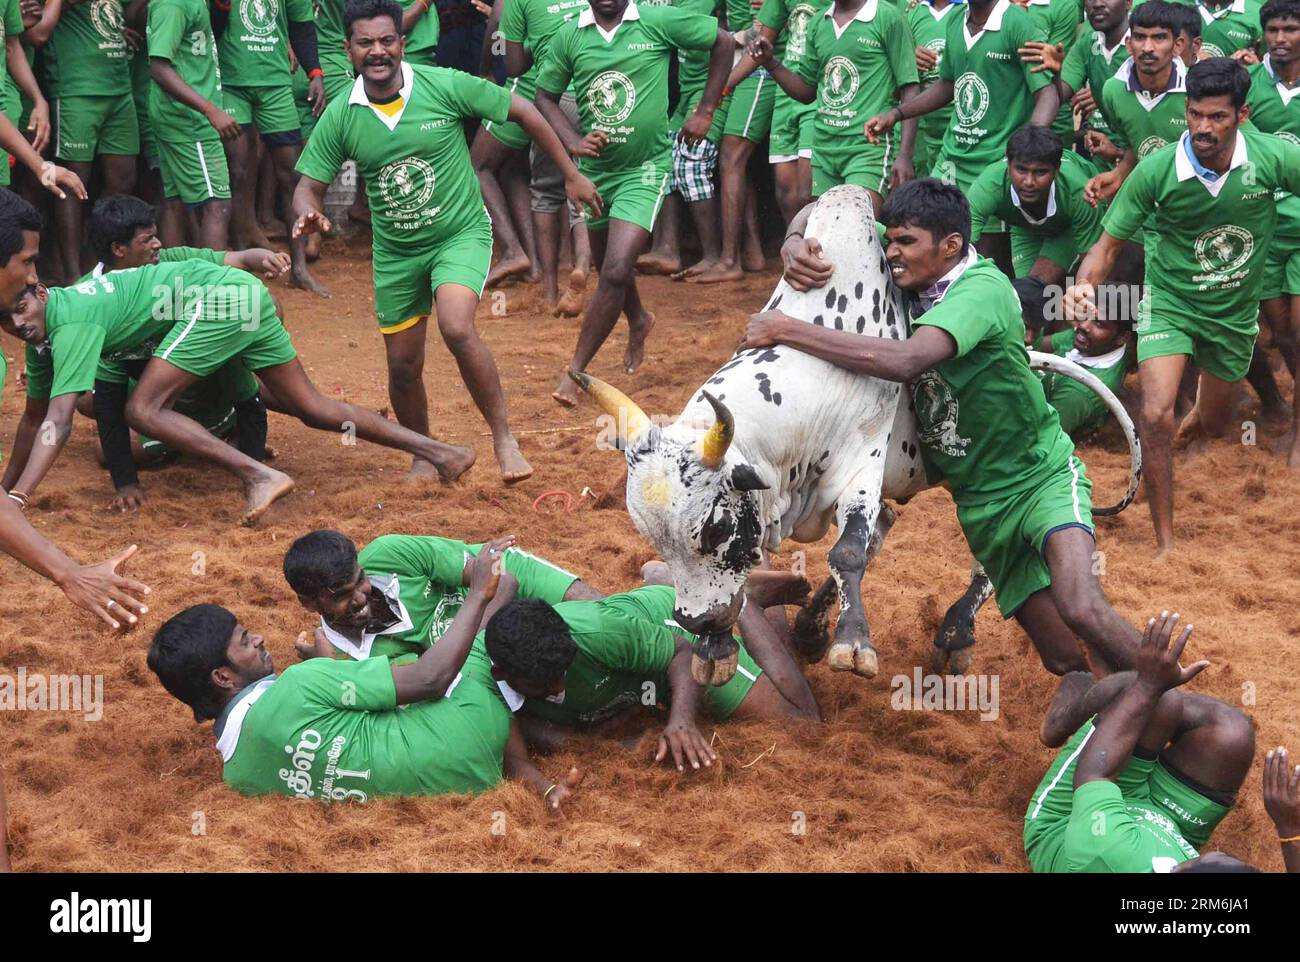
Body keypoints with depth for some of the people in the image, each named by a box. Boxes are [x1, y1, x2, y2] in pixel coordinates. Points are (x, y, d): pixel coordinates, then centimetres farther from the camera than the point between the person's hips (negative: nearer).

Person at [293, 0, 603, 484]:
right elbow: (308, 187, -3)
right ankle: (423, 458, 33)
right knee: (403, 366, 8)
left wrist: (571, 174, 0)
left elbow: (522, 111, -4)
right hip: (395, 251, 4)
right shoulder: (339, 117, -9)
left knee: (456, 329, -28)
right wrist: (308, 215, -29)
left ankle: (504, 438, -11)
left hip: (462, 232, -3)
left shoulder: (444, 86, -15)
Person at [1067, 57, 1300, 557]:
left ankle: (1196, 415, 62)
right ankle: (1165, 542, -8)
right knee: (1156, 414, -21)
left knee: (1214, 423, 21)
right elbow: (1109, 243, -14)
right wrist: (1083, 286, -34)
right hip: (1170, 303, -2)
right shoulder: (1156, 170, -22)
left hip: (1236, 310, 2)